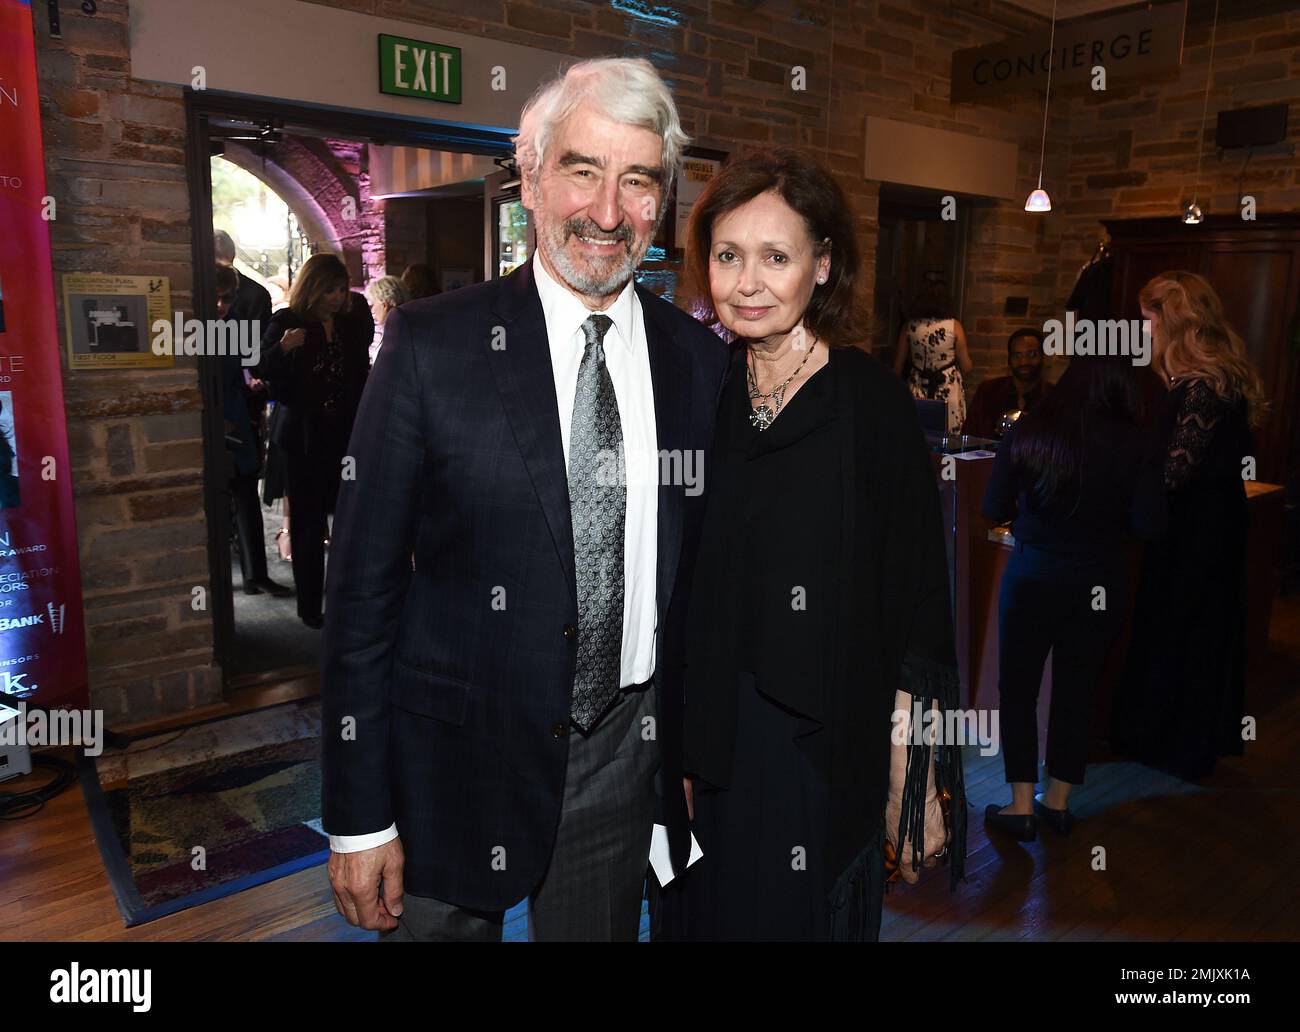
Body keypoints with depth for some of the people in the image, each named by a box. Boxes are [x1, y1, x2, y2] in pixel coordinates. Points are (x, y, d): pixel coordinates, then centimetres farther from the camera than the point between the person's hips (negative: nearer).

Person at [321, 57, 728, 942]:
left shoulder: (701, 361, -1)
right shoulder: (432, 345, -11)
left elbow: (703, 575, 6)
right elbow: (364, 583, -10)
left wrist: (694, 752, 9)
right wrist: (359, 816, -9)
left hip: (624, 759, 3)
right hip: (459, 760, -2)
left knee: (601, 930, 21)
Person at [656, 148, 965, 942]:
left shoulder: (873, 404, -13)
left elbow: (916, 606, -11)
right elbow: (682, 592, 7)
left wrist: (909, 773, -12)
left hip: (822, 752, -4)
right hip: (707, 747, 4)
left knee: (802, 914, 13)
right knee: (703, 914, 19)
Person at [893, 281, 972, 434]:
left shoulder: (909, 326, 1)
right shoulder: (954, 326, -4)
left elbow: (898, 365, 7)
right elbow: (967, 367, -2)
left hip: (917, 391, 2)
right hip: (949, 391, -2)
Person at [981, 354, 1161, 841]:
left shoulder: (1027, 429, -8)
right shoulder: (1131, 442, -9)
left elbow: (994, 509, -5)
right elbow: (1147, 523, -8)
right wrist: (1105, 517, 11)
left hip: (1032, 576, -1)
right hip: (1100, 583, 1)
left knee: (1017, 689, 11)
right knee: (1077, 690, 15)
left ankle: (1022, 806, 14)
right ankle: (1058, 801, 27)